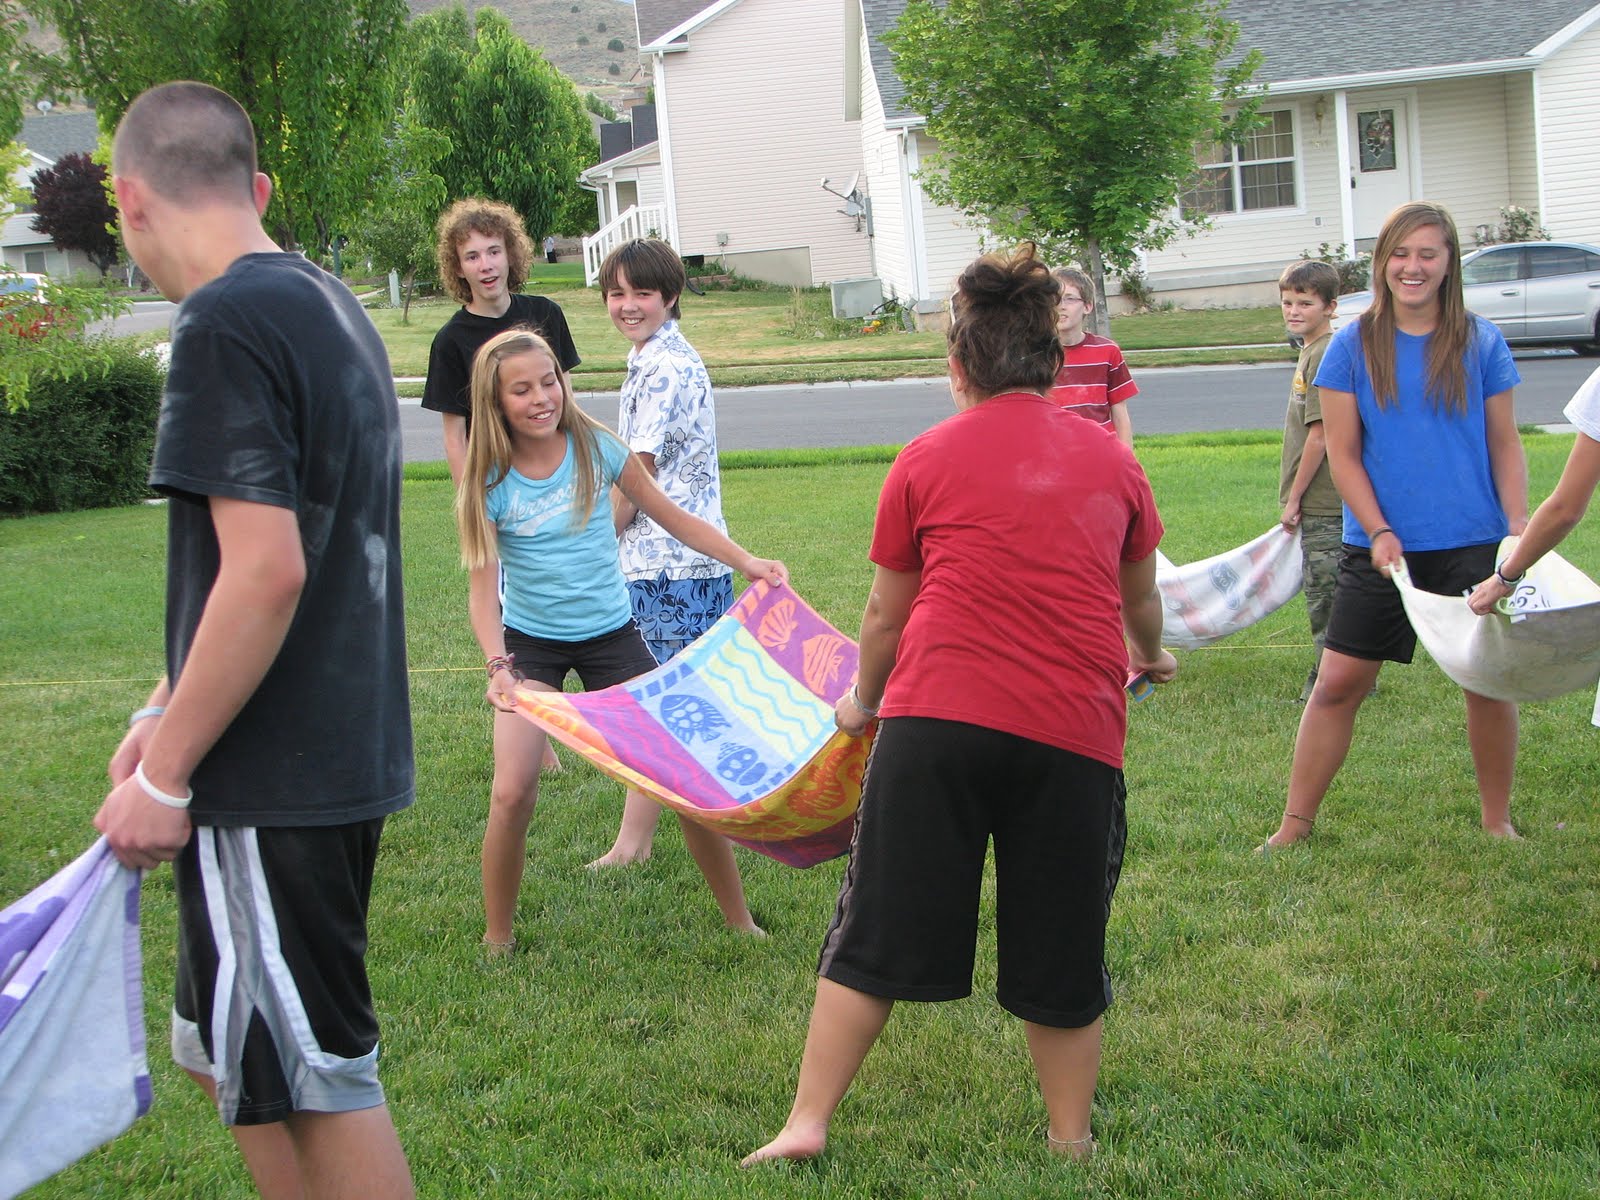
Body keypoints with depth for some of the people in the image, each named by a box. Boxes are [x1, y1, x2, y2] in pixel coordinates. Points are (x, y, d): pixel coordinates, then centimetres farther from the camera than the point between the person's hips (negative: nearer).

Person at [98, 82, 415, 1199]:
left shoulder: (225, 324, -16)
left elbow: (265, 572, -23)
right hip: (344, 758, 9)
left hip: (271, 782, -9)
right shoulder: (335, 308, 13)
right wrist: (172, 712, 21)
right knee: (231, 1056, 20)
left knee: (315, 1077, 3)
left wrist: (166, 777, -16)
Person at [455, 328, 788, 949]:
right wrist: (497, 666, -29)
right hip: (531, 644, -1)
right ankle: (496, 940, 6)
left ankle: (740, 921, 16)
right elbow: (483, 583, -14)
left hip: (610, 636, 1)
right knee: (513, 792, -16)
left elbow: (671, 515, 1)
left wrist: (745, 560, -10)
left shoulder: (597, 449, -8)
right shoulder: (490, 481, -11)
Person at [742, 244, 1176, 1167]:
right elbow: (1141, 600, 30)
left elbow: (885, 615, 18)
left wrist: (864, 703, 36)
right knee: (1061, 953, 13)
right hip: (1074, 731, 1)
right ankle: (1072, 1145, 24)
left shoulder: (927, 460, 10)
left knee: (878, 932, 8)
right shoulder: (1111, 459, 15)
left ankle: (807, 1125, 12)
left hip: (937, 717, -1)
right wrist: (1150, 654, 52)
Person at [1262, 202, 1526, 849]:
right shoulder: (1352, 347, 0)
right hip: (1381, 546, 0)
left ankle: (1498, 821, 23)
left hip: (1473, 545, 1)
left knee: (1490, 680, 4)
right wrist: (1379, 532, -10)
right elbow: (1343, 455, 0)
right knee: (1338, 682, 0)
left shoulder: (1482, 342, 2)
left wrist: (1518, 522, -6)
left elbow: (1504, 443, 7)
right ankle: (1295, 824, 12)